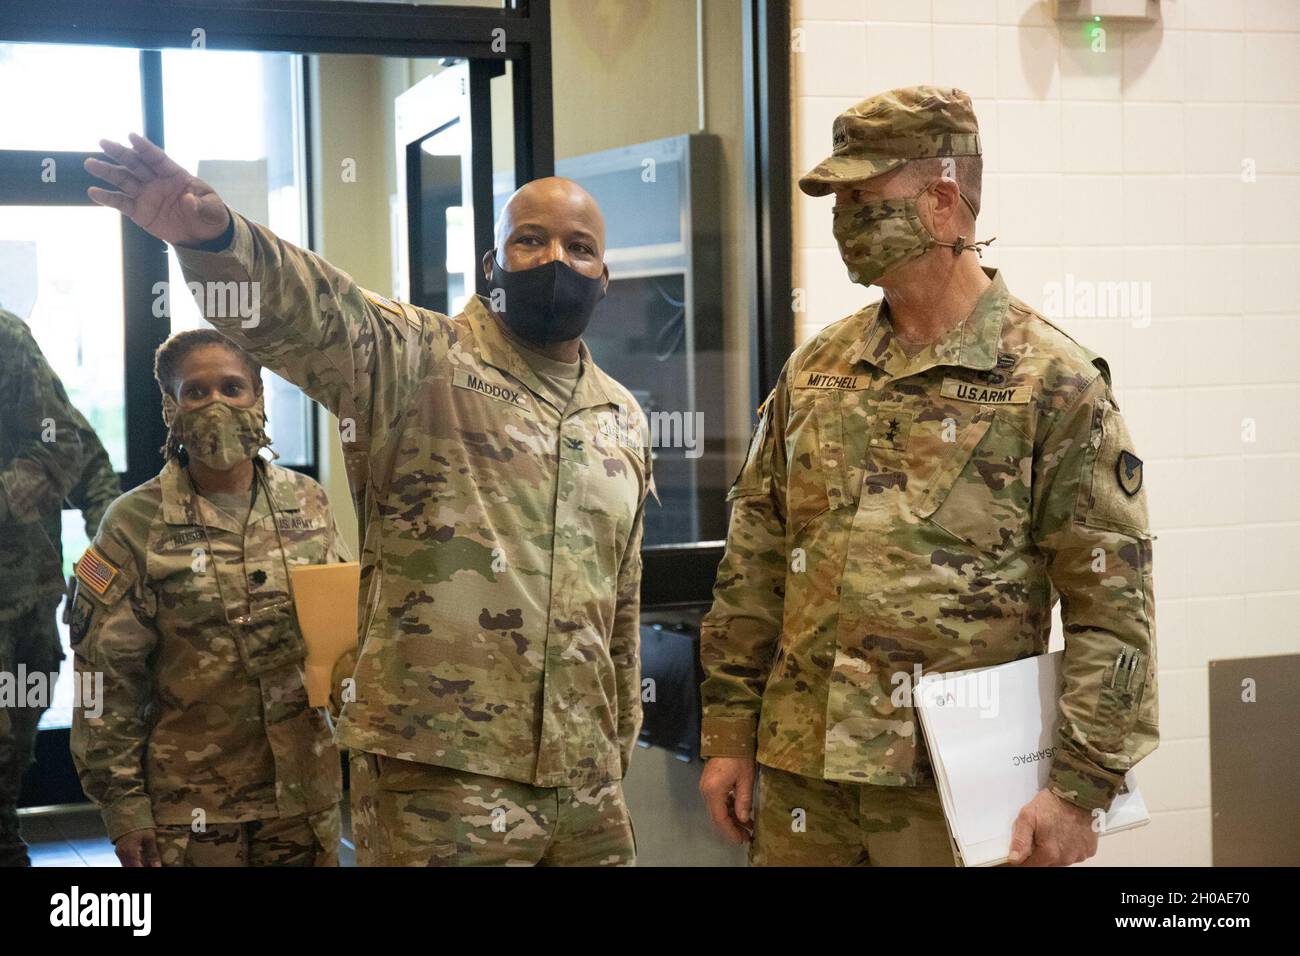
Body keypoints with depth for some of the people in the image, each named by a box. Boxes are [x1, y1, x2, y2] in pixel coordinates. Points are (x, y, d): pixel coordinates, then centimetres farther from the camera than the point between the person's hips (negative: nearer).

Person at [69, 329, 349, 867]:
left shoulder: (308, 504, 4)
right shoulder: (135, 524, -5)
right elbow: (107, 680, -5)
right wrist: (123, 804, -7)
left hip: (307, 789, 3)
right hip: (192, 805, -3)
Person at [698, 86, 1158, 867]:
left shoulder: (1055, 382, -6)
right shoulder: (814, 371, 9)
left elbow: (1114, 606, -9)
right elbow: (754, 567, 12)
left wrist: (1080, 789, -13)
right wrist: (729, 734, 9)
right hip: (801, 776, 5)